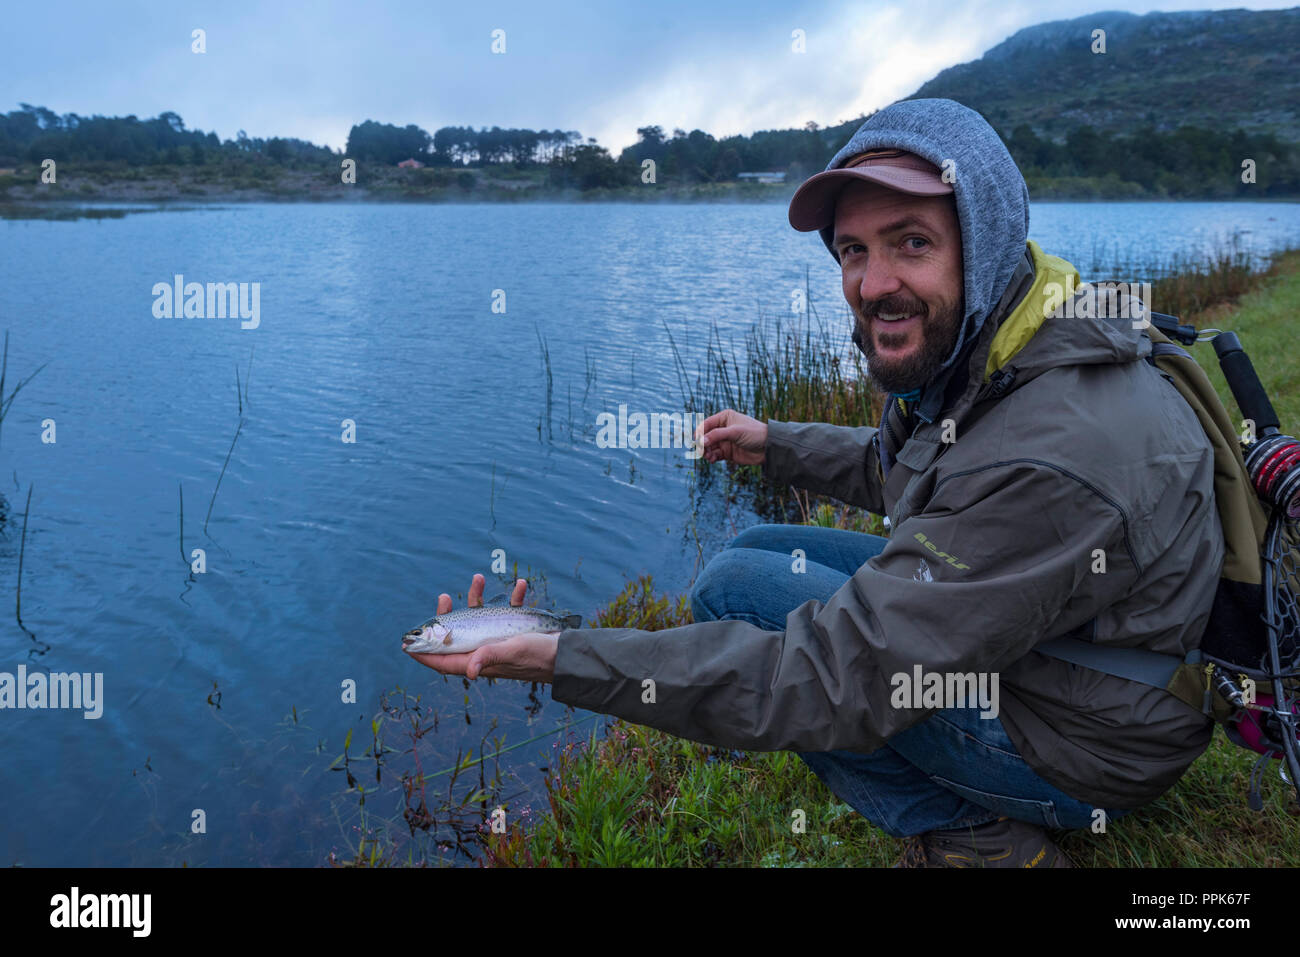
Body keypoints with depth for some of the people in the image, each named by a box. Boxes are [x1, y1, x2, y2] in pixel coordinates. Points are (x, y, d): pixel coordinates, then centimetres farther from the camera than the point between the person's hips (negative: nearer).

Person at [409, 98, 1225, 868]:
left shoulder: (1050, 460, -35)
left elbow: (831, 685, -34)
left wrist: (566, 661, -34)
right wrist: (776, 446, 15)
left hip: (1079, 743, -9)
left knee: (736, 589, -14)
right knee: (760, 549, 8)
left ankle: (971, 835, -4)